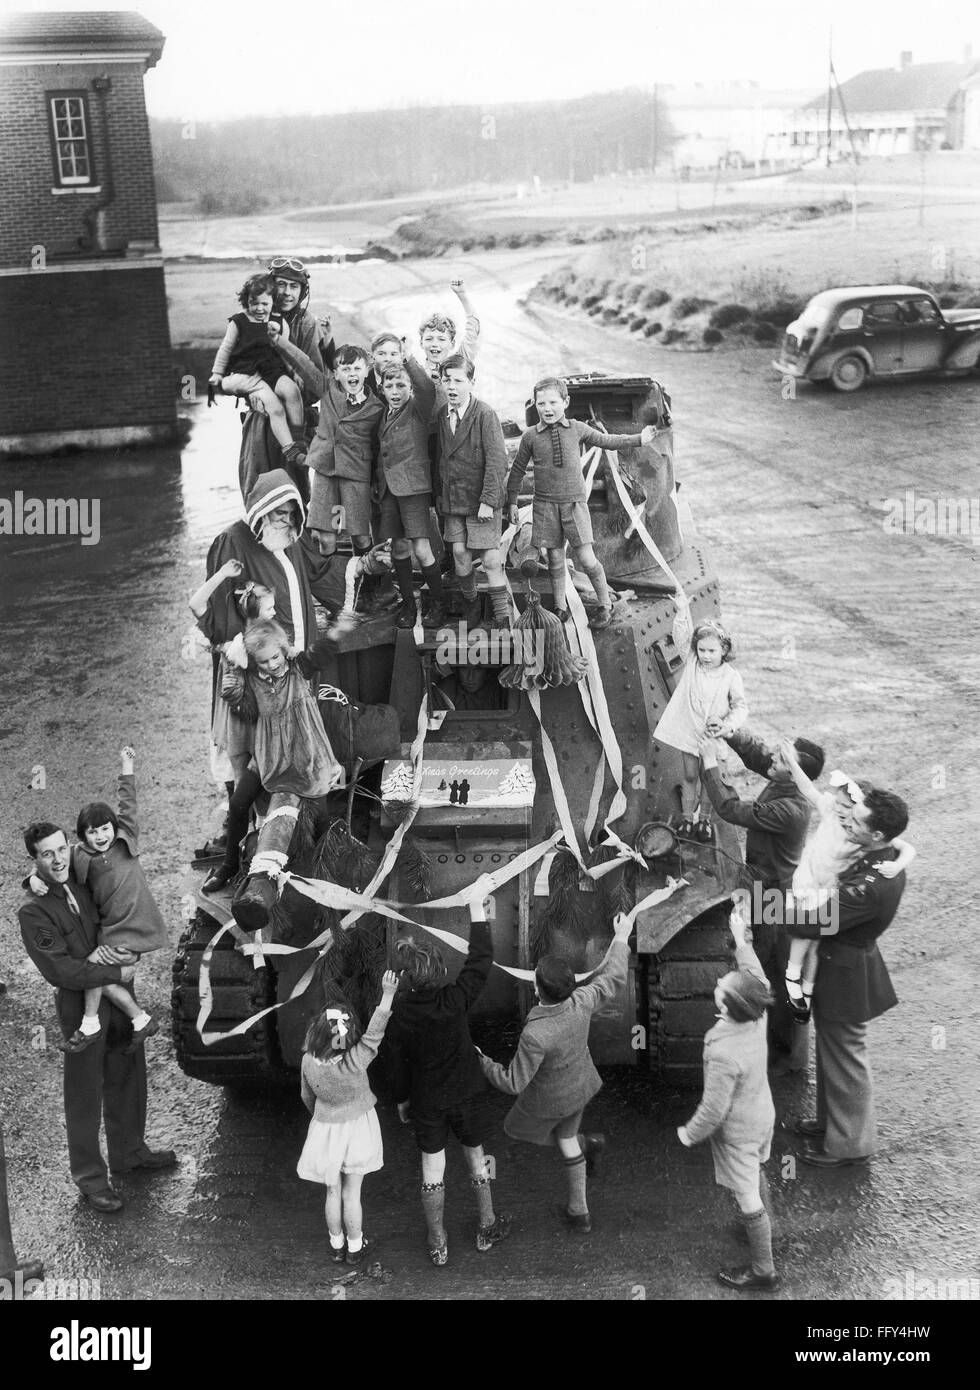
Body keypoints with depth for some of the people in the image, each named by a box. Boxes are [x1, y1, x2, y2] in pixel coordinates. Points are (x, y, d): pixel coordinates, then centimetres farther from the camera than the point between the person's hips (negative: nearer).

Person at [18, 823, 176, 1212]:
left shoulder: (81, 881, 1)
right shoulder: (33, 911, -18)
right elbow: (61, 971, -22)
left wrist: (104, 949, -9)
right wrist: (117, 974, -19)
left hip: (118, 993, 7)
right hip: (82, 1006, -7)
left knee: (128, 1077, 19)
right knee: (85, 1093, 5)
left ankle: (129, 1151, 38)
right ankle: (90, 1177, 19)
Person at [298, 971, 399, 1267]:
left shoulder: (309, 1062, -20)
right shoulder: (354, 1063, -33)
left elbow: (308, 1098, -2)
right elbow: (374, 1033, -37)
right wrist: (387, 995, -42)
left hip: (325, 1128, 2)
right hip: (357, 1128, -2)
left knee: (333, 1192, 20)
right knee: (352, 1193, 15)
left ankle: (337, 1247, 37)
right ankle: (355, 1248, 33)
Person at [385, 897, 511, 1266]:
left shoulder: (399, 1011, -20)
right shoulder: (454, 1001, -27)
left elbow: (395, 1060, -7)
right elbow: (481, 959, -19)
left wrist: (402, 1098, 9)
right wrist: (477, 909, -14)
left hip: (426, 1101, 1)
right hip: (466, 1094, -1)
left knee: (432, 1166, 15)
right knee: (476, 1158, 20)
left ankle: (437, 1243, 27)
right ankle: (487, 1228, 37)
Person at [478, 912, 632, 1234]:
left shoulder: (535, 1035, -42)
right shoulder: (582, 1003, -27)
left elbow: (514, 1083, -31)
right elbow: (613, 978, -8)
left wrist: (481, 1061, -17)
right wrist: (621, 939, 5)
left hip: (548, 1101, -5)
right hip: (580, 1089, 6)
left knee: (516, 1130, 26)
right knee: (566, 1137, 29)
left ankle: (584, 1145, 24)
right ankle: (579, 1211, 38)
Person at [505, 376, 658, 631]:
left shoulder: (576, 429, 2)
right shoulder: (530, 436, 0)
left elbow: (606, 440, 14)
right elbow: (517, 470, 10)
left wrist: (639, 439, 11)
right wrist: (512, 502, 11)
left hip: (574, 502, -1)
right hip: (545, 505, 1)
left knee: (586, 559, -5)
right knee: (555, 559, 7)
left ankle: (605, 605, 12)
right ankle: (560, 608, 21)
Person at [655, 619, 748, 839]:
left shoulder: (731, 677, -12)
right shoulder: (691, 665, -7)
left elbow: (741, 707, -11)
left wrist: (728, 725, -26)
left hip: (714, 736, -2)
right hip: (689, 731, 2)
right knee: (690, 776, 13)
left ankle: (703, 819, 26)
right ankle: (687, 817, 25)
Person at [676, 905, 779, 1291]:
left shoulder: (724, 1053, -40)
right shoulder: (757, 1017, -21)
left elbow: (714, 1109, -28)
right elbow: (756, 974, 1)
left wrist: (689, 1134, -10)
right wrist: (741, 939, 12)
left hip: (738, 1133, -7)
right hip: (763, 1115, 7)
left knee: (748, 1198, 12)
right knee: (755, 1177, 30)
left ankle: (763, 1271, 29)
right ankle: (761, 1231, 54)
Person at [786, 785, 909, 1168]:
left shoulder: (870, 886, -35)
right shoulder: (889, 857, -7)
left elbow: (816, 924, -28)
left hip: (845, 974, -9)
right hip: (847, 964, 9)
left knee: (845, 1057, 9)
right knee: (832, 1048, 25)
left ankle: (850, 1143, 28)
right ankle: (832, 1120, 44)